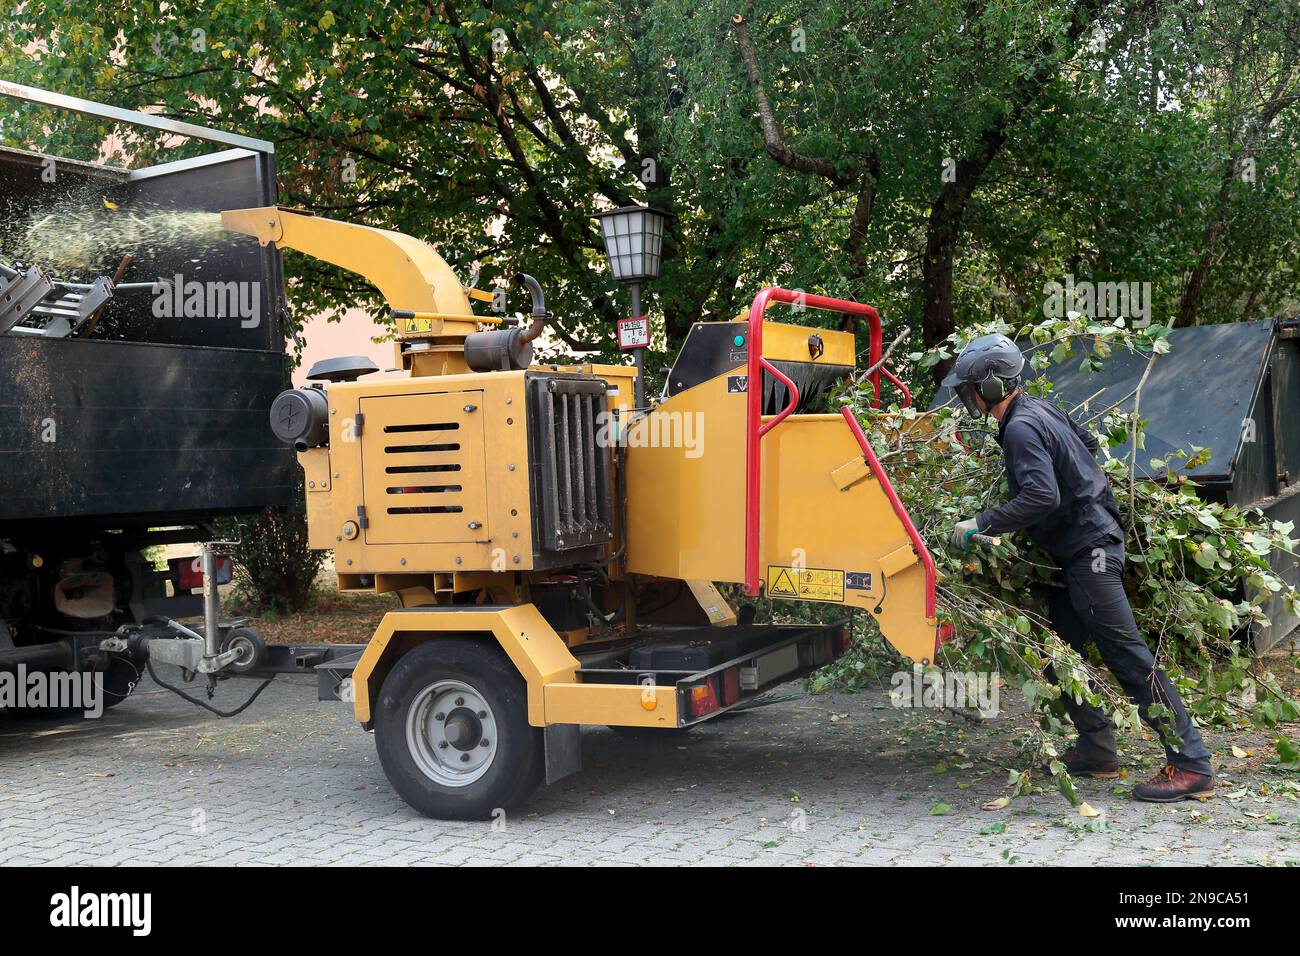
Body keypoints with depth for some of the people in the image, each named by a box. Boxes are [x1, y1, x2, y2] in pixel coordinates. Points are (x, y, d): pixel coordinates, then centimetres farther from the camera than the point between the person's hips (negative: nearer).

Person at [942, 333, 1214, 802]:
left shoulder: (1021, 429, -18)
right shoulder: (1041, 409, 11)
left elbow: (1042, 497, -29)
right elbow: (1088, 442, 26)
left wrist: (981, 525, -24)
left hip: (1089, 549, -11)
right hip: (1075, 552, 11)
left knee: (1126, 653, -11)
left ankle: (1191, 766, -9)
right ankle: (1097, 750, 19)